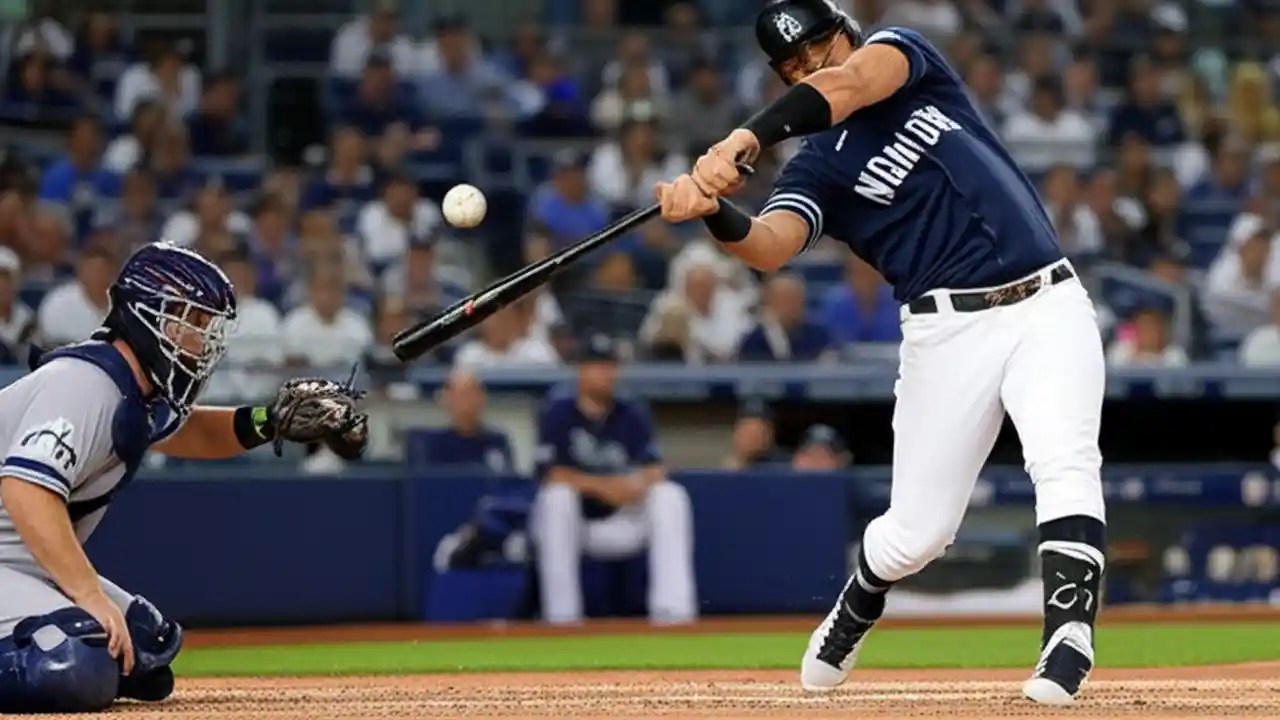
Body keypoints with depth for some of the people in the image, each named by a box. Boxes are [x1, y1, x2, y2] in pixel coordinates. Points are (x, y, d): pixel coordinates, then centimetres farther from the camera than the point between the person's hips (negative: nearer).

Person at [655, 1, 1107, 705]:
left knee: (1065, 466, -24)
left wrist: (747, 138, -30)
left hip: (1048, 307, 0)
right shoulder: (818, 167, 5)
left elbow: (849, 84, -16)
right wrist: (714, 211, -38)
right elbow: (770, 246, -16)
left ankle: (1067, 646, -27)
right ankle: (852, 616, 33)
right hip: (949, 328, 1)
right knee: (915, 532, 2)